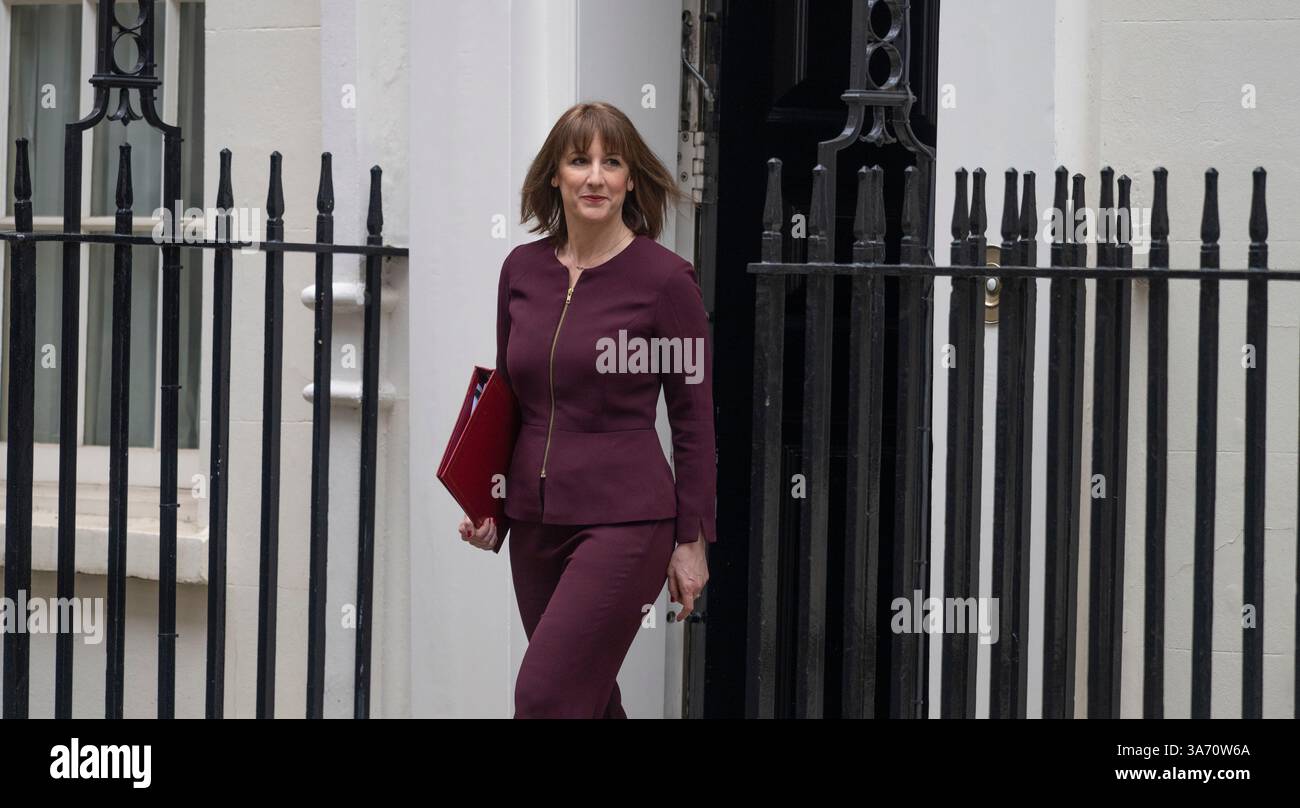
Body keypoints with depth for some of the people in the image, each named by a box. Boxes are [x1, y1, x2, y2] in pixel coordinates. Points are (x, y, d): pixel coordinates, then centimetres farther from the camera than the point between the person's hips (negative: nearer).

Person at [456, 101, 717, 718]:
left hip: (623, 522, -6)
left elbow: (693, 418, -4)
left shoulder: (664, 278, -8)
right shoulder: (522, 269, 6)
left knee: (544, 697, -14)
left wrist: (693, 540, -4)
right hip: (534, 521, 6)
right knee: (587, 700, 14)